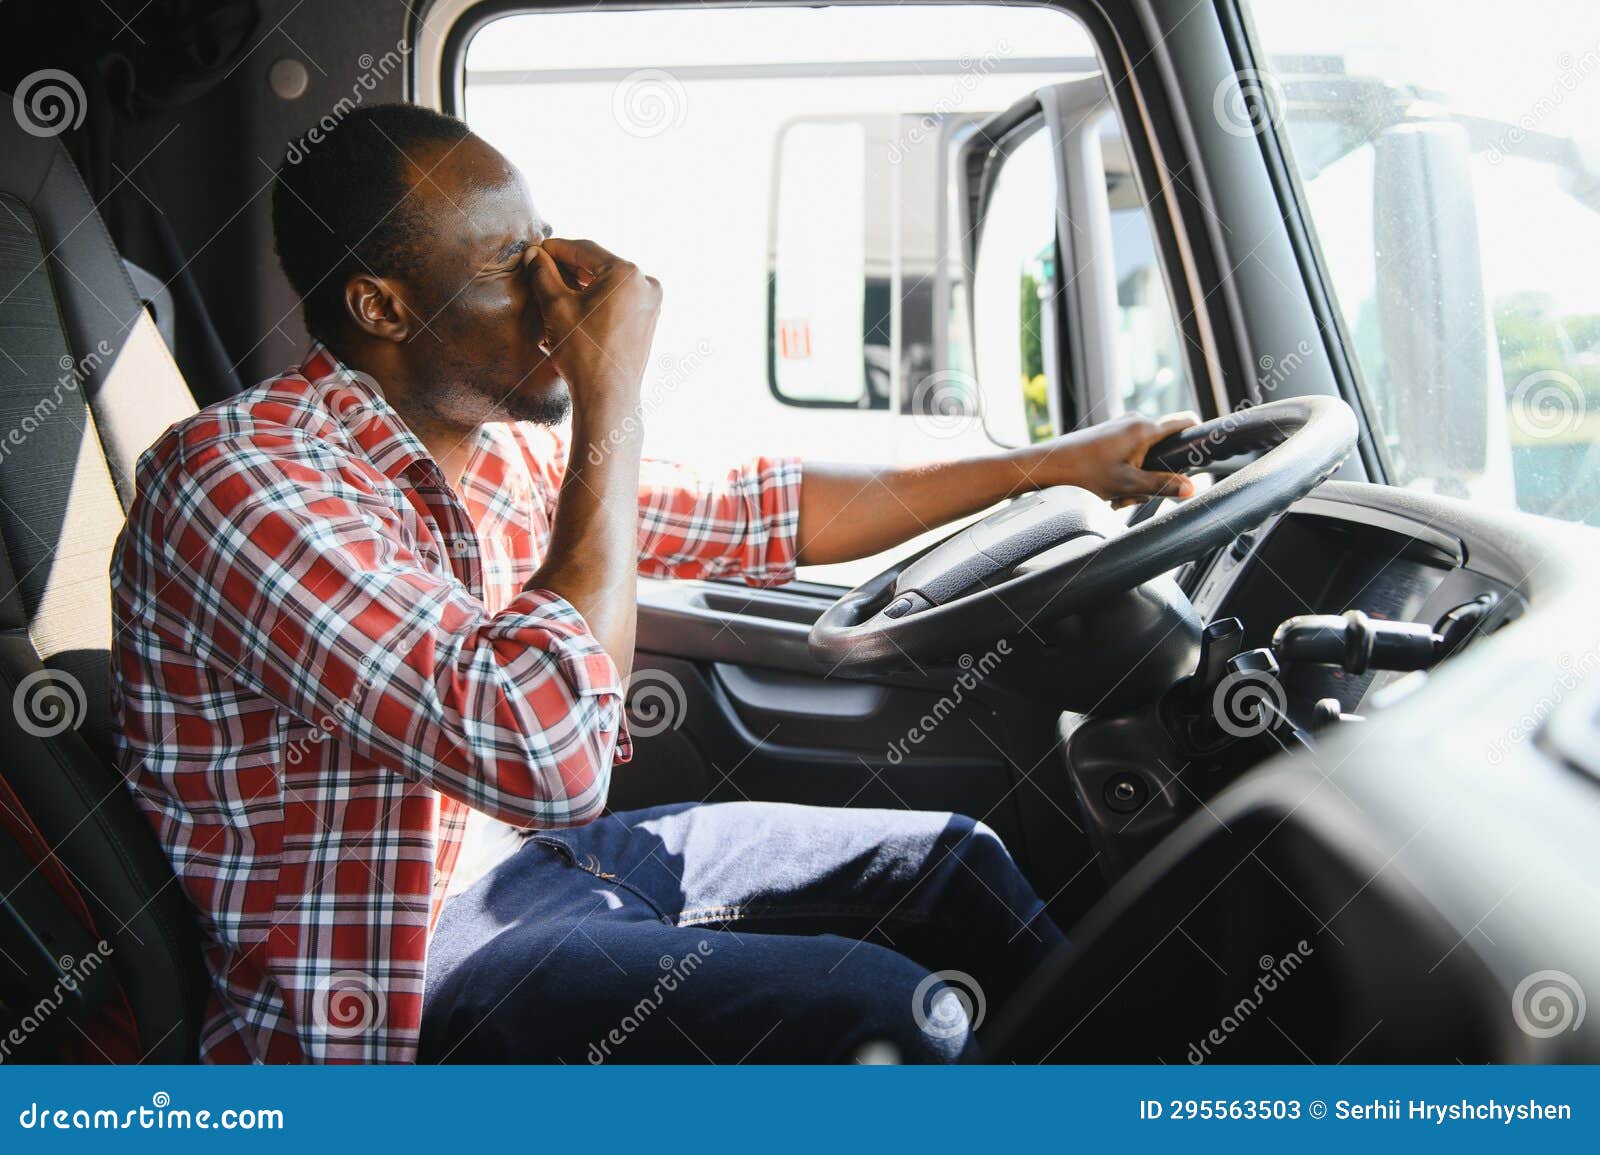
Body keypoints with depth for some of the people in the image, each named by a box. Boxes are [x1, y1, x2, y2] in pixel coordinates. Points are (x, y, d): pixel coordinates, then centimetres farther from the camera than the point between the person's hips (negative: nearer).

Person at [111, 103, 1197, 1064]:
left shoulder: (505, 445, 1)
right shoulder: (240, 476, -24)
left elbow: (759, 515, 13)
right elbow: (549, 756, -36)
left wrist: (1059, 459, 14)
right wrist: (613, 405, -28)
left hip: (529, 846, 8)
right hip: (398, 967, -8)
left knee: (950, 863, 9)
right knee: (887, 1015, -22)